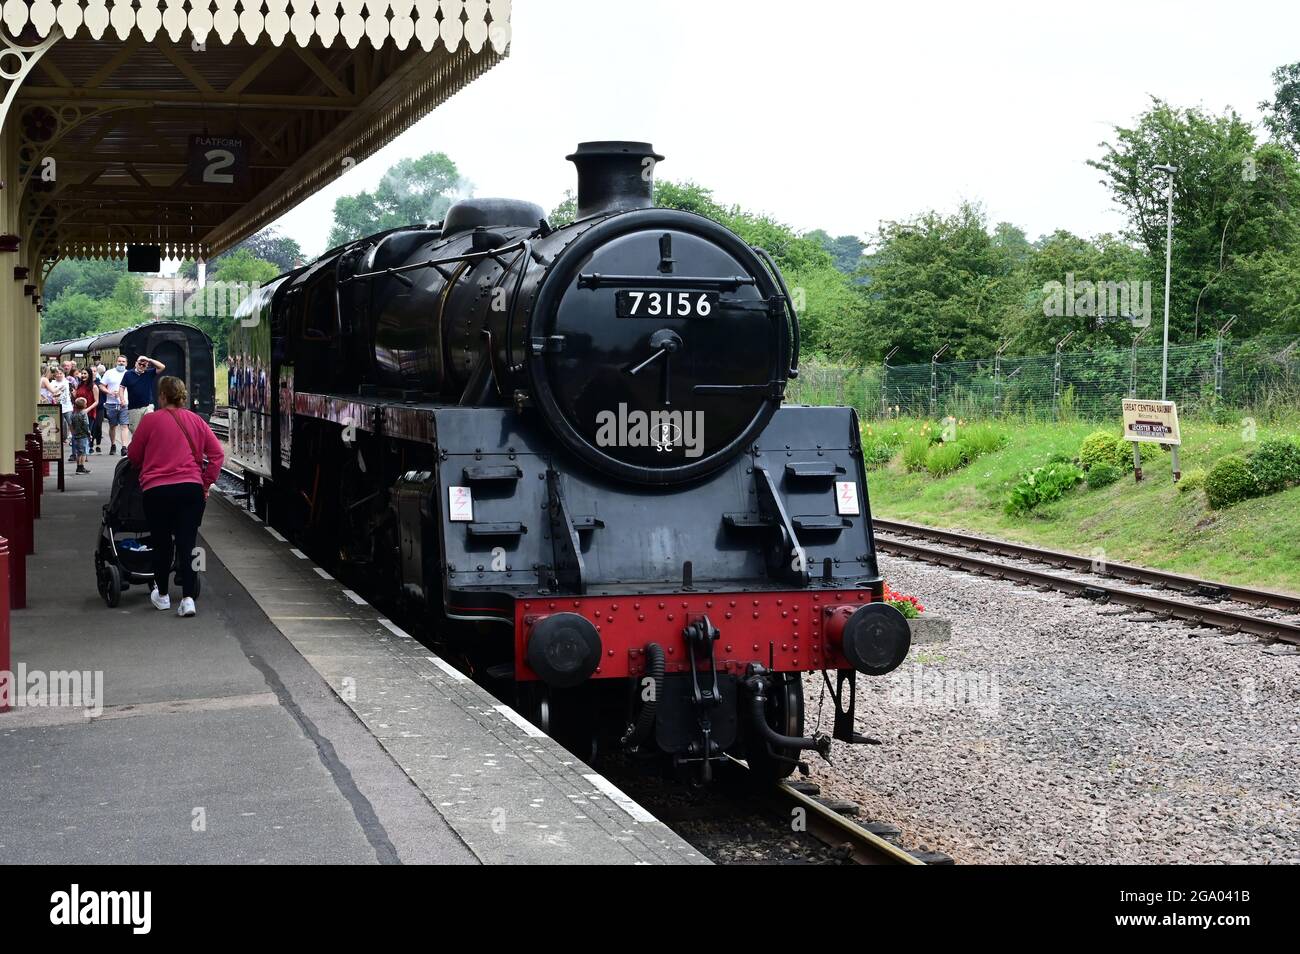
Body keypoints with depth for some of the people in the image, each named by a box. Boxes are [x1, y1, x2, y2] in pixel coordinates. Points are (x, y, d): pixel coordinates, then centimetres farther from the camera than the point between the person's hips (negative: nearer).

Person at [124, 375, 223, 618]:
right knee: (186, 544, 2)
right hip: (192, 489, 2)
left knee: (161, 543, 13)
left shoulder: (150, 420, -1)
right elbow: (217, 453, 7)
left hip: (157, 489, -2)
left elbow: (133, 456, 8)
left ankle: (162, 595, 28)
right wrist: (207, 482, 12)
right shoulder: (196, 420, 8)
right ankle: (187, 599, -7)